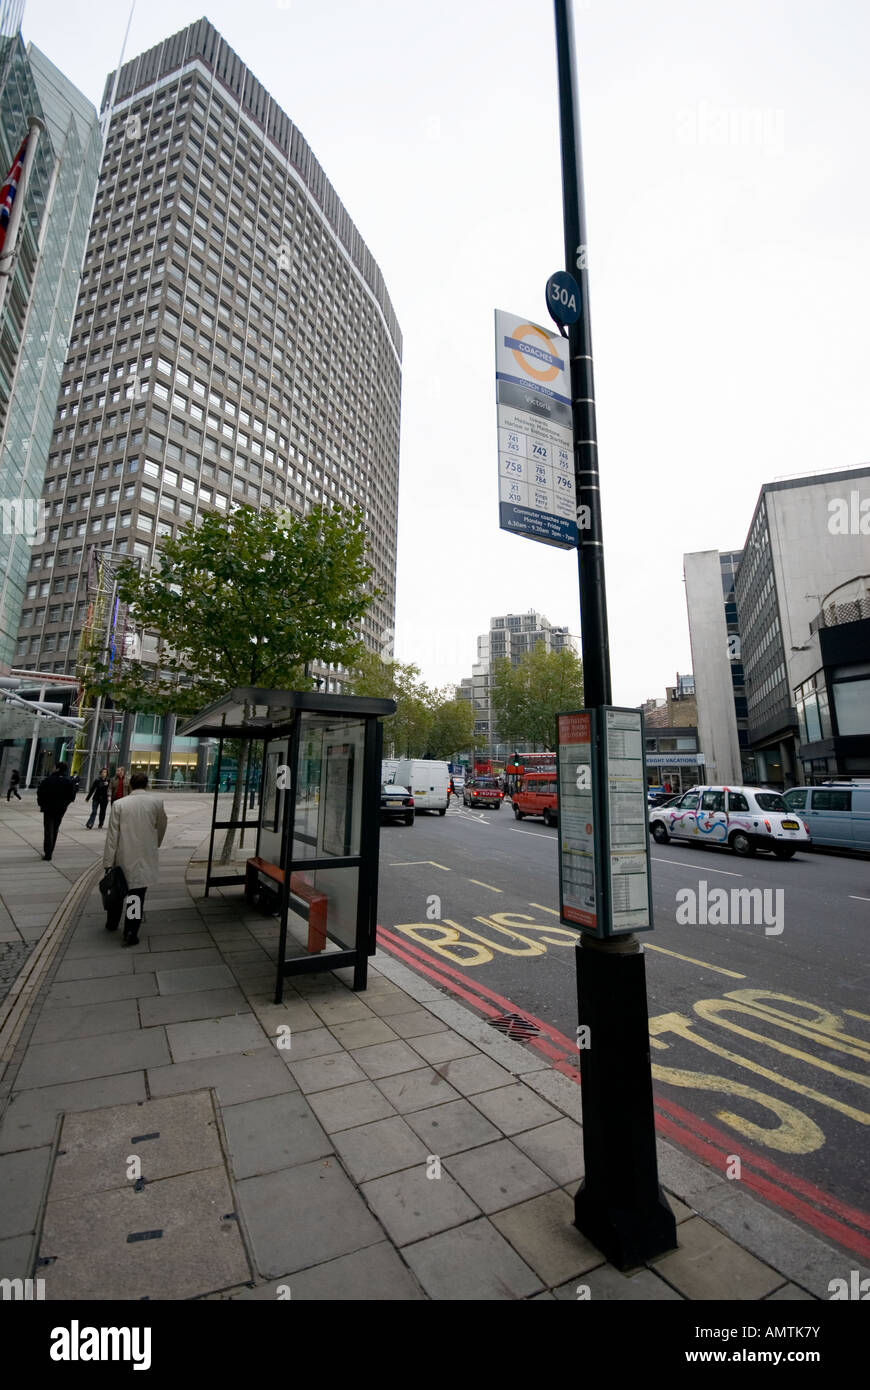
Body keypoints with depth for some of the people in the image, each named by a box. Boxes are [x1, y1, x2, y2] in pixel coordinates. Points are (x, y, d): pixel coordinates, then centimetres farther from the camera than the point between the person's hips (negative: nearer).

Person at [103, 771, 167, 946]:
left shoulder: (119, 804, -6)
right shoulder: (157, 801, -6)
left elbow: (112, 835, -7)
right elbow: (161, 826, 7)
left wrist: (108, 862, -2)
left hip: (123, 856, 2)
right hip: (145, 857, -2)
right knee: (137, 894, 5)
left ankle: (112, 923, 40)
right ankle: (131, 932, 4)